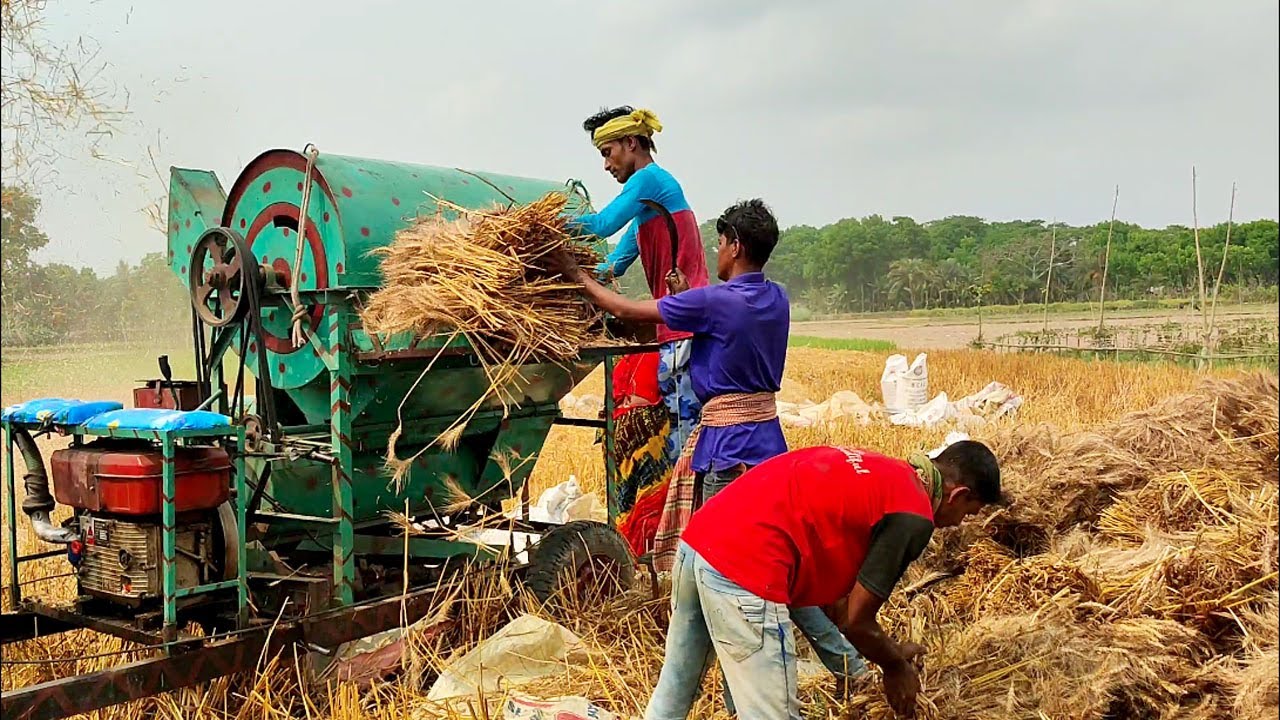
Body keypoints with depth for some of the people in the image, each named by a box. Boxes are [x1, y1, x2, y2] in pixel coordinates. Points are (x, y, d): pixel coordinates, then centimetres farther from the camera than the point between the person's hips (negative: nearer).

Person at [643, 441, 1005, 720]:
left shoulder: (877, 470, 22)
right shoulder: (912, 516, -3)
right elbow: (855, 620, 0)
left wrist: (888, 650, 38)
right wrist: (896, 667, 21)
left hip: (698, 540, 10)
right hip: (743, 569, -10)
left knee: (674, 689, 24)